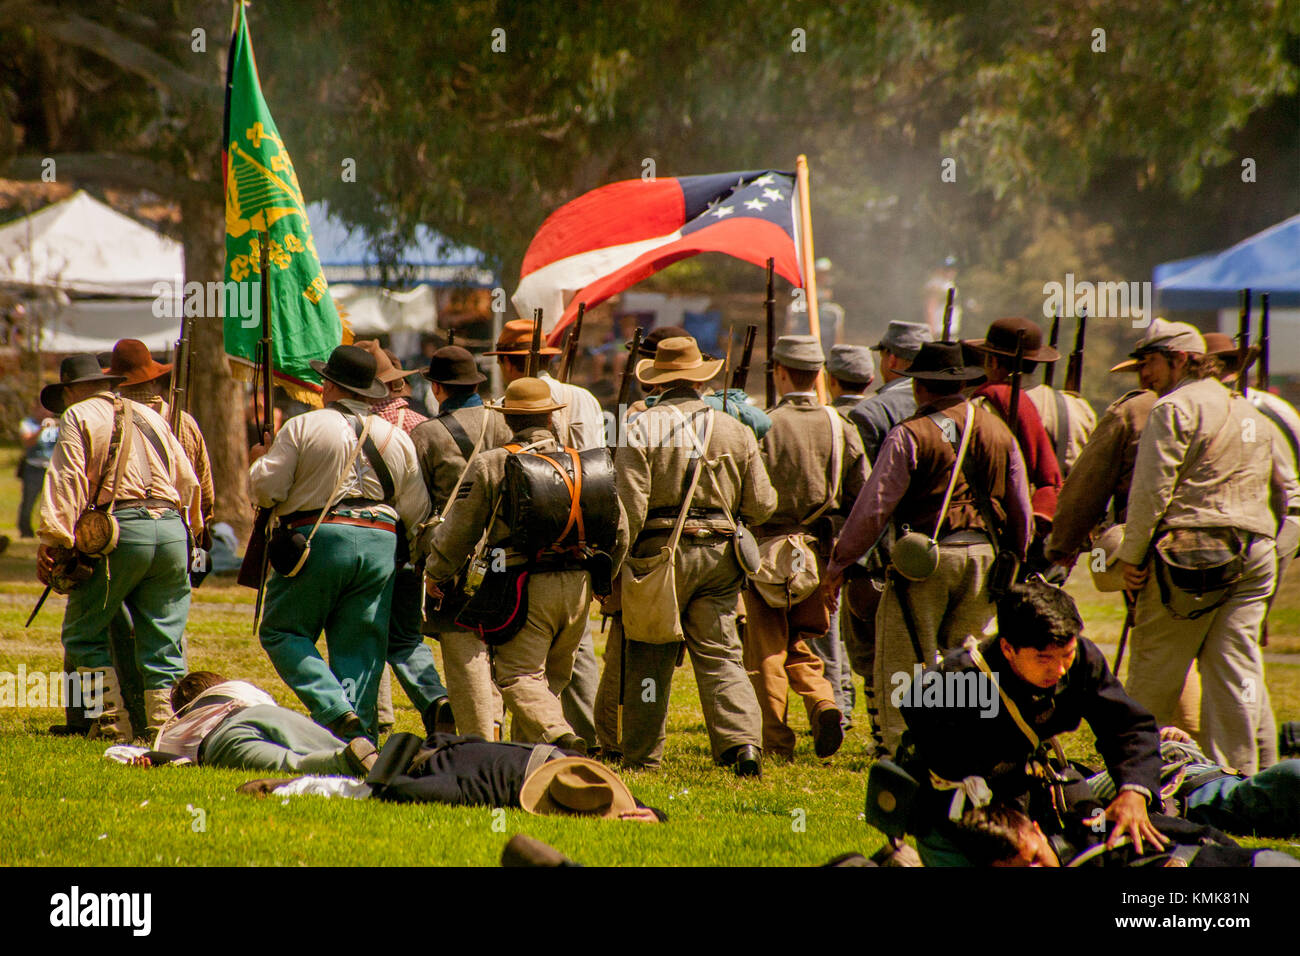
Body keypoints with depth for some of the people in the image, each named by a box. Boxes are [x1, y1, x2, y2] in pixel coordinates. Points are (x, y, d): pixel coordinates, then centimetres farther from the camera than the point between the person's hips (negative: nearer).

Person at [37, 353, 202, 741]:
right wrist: (192, 530, 30)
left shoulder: (78, 417, 6)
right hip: (172, 529, 5)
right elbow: (188, 480, 22)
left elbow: (67, 482, -6)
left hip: (119, 529, -5)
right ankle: (164, 720, 1)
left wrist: (53, 544, -10)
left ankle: (112, 719, -4)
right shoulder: (151, 417, 24)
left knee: (83, 633, 5)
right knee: (162, 637, 9)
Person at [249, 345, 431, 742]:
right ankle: (358, 736, 0)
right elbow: (416, 510, 13)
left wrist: (260, 462, 18)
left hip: (319, 538, -4)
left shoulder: (303, 427, -1)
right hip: (380, 545, 4)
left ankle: (335, 710, -13)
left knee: (282, 632, 5)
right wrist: (404, 542, 33)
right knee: (360, 646, 7)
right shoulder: (397, 438, 13)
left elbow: (265, 490, -3)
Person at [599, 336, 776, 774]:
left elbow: (629, 506, -12)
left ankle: (640, 753, 15)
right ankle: (743, 742, -11)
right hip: (719, 556, 3)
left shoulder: (641, 429, -6)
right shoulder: (734, 430, 5)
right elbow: (762, 505, 8)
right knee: (720, 655, 5)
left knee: (647, 655, 8)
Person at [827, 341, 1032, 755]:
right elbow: (1020, 507, 15)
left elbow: (874, 506, -9)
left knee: (900, 665, 0)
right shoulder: (998, 430, 10)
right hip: (984, 556, 6)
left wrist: (839, 561, -1)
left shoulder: (910, 436, -7)